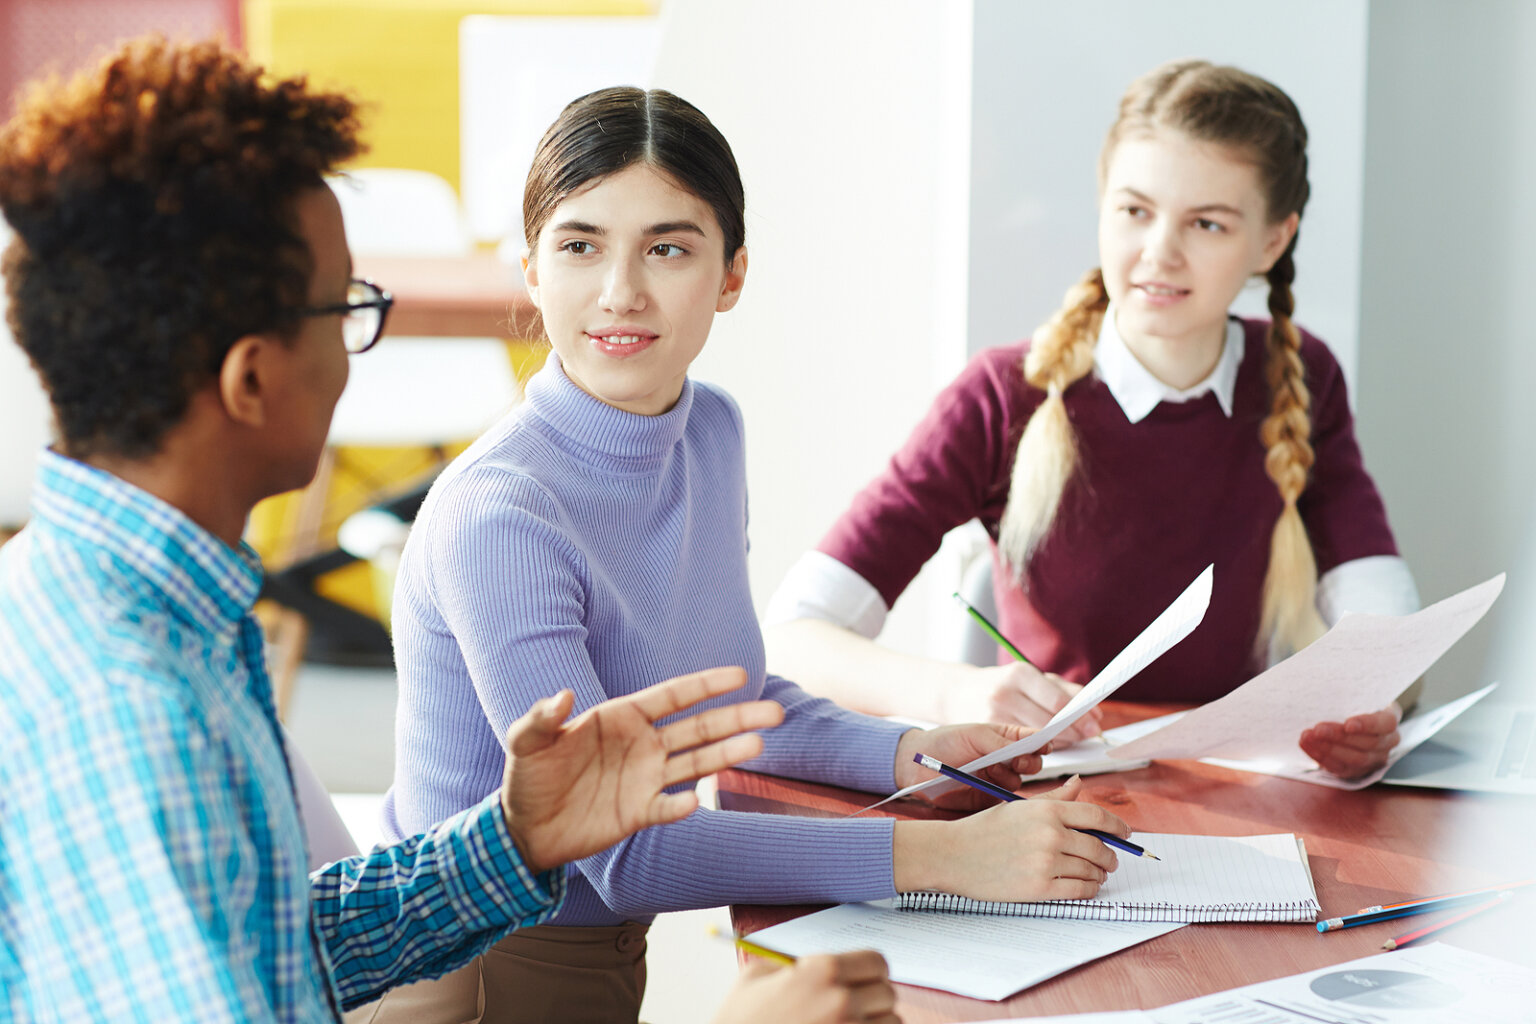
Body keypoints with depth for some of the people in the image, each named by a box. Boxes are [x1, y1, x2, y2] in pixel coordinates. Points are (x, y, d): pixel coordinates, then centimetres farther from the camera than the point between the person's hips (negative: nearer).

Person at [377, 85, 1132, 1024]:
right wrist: (943, 854, -27)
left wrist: (905, 755, -1)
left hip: (614, 949, 7)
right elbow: (617, 848, -25)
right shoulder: (496, 519, -23)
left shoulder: (712, 434, 1)